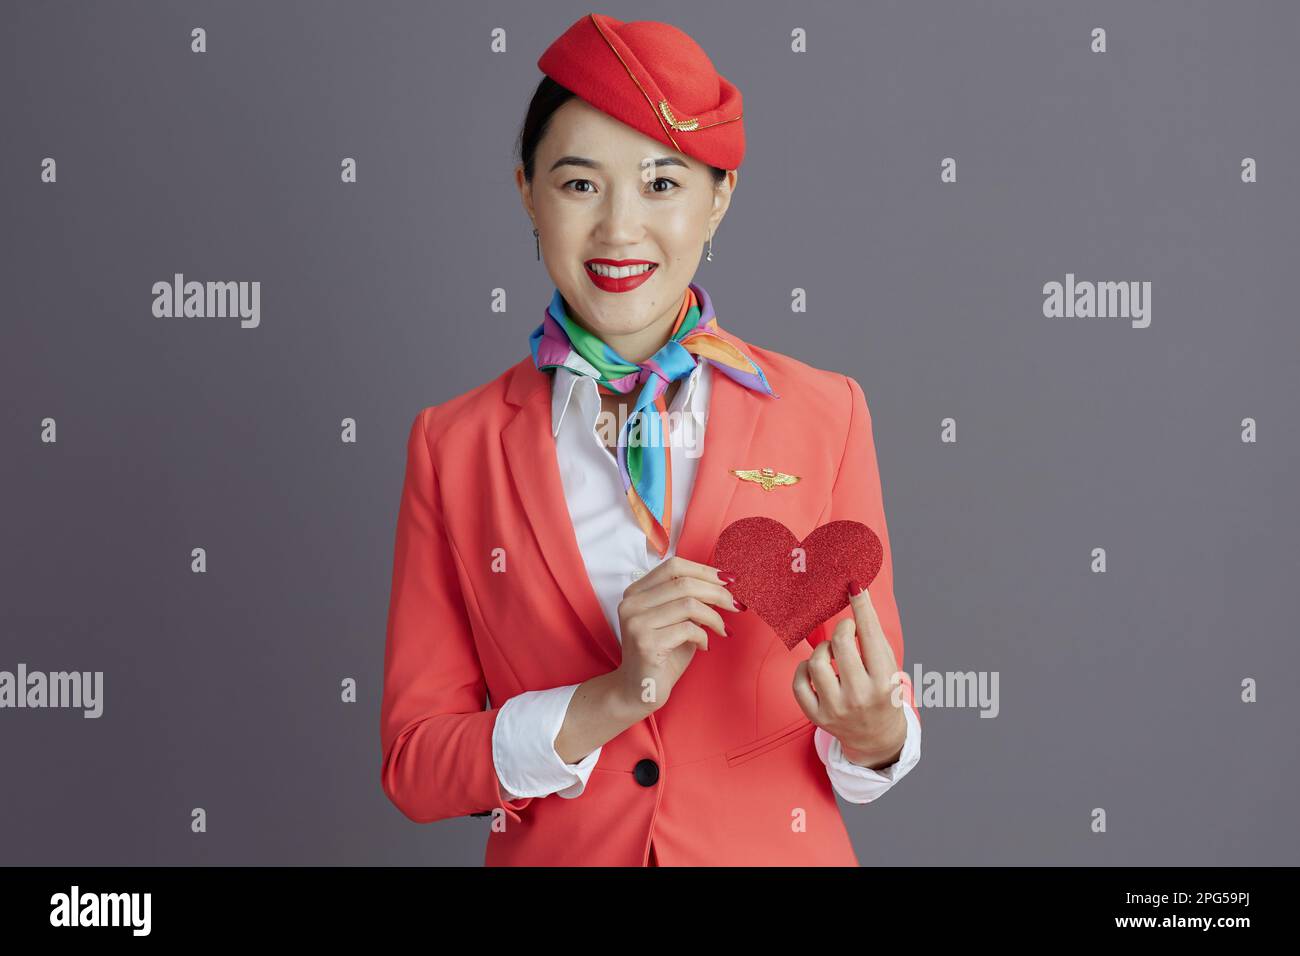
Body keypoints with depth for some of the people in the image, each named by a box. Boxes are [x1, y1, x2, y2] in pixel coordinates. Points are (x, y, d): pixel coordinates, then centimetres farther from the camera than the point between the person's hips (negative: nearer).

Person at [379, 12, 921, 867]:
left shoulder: (827, 416, -7)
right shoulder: (454, 445, -6)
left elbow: (881, 720, -1)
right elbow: (415, 768, -7)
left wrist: (873, 736, -23)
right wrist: (614, 701, -21)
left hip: (778, 848, 0)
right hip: (554, 852, 0)